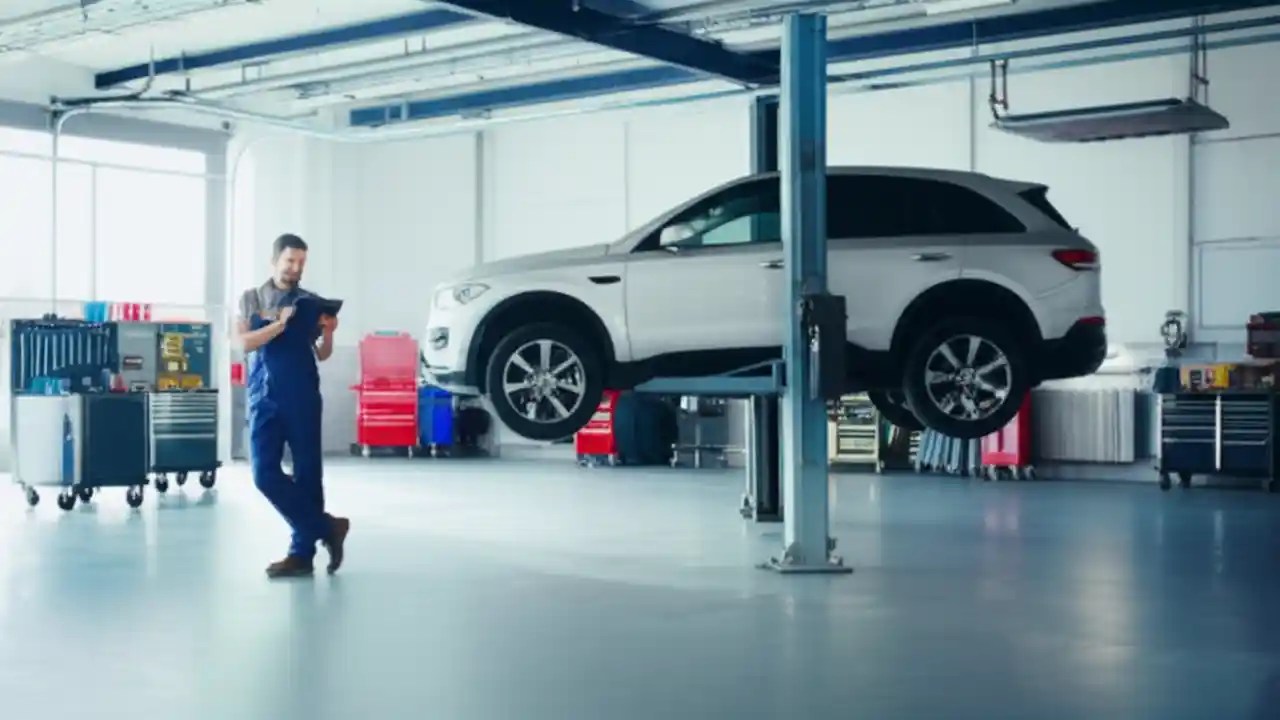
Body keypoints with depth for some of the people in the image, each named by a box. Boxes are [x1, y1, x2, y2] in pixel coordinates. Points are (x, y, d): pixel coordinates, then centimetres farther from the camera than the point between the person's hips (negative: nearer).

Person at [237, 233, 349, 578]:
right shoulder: (251, 298, 9)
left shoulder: (311, 303, 9)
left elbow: (322, 355, 12)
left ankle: (303, 552, 5)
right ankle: (327, 527, 3)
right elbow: (245, 343, -5)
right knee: (265, 474, -7)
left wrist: (328, 333, -9)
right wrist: (281, 324, -16)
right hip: (265, 399, 1)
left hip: (304, 399, 0)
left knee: (307, 474, -1)